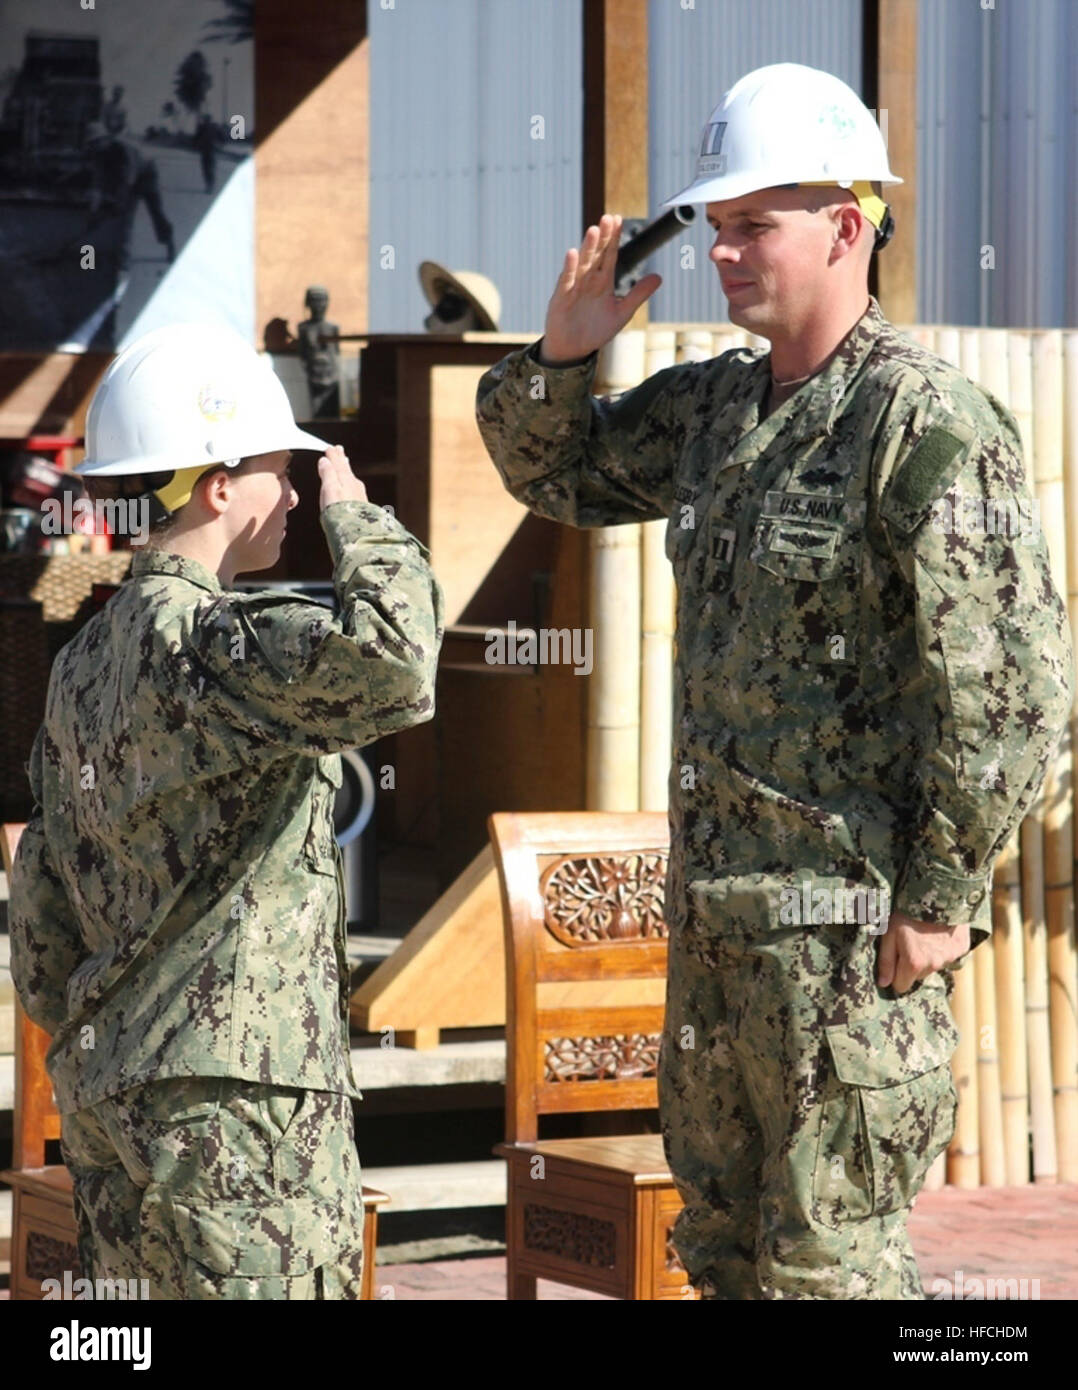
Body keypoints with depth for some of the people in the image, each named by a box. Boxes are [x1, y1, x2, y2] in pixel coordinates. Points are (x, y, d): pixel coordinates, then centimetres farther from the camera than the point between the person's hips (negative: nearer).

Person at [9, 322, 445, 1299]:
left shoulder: (86, 661, 13)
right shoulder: (207, 644, -14)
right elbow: (390, 669, -33)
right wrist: (356, 518, -15)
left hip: (105, 1089, 9)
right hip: (227, 1090, -9)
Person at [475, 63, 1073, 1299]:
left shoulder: (926, 422, -16)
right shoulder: (717, 406, 10)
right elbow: (554, 471, 24)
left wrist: (943, 898, -19)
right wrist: (563, 351, 3)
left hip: (849, 919, -9)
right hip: (716, 907, 9)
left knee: (829, 1256, -3)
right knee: (726, 1241, 16)